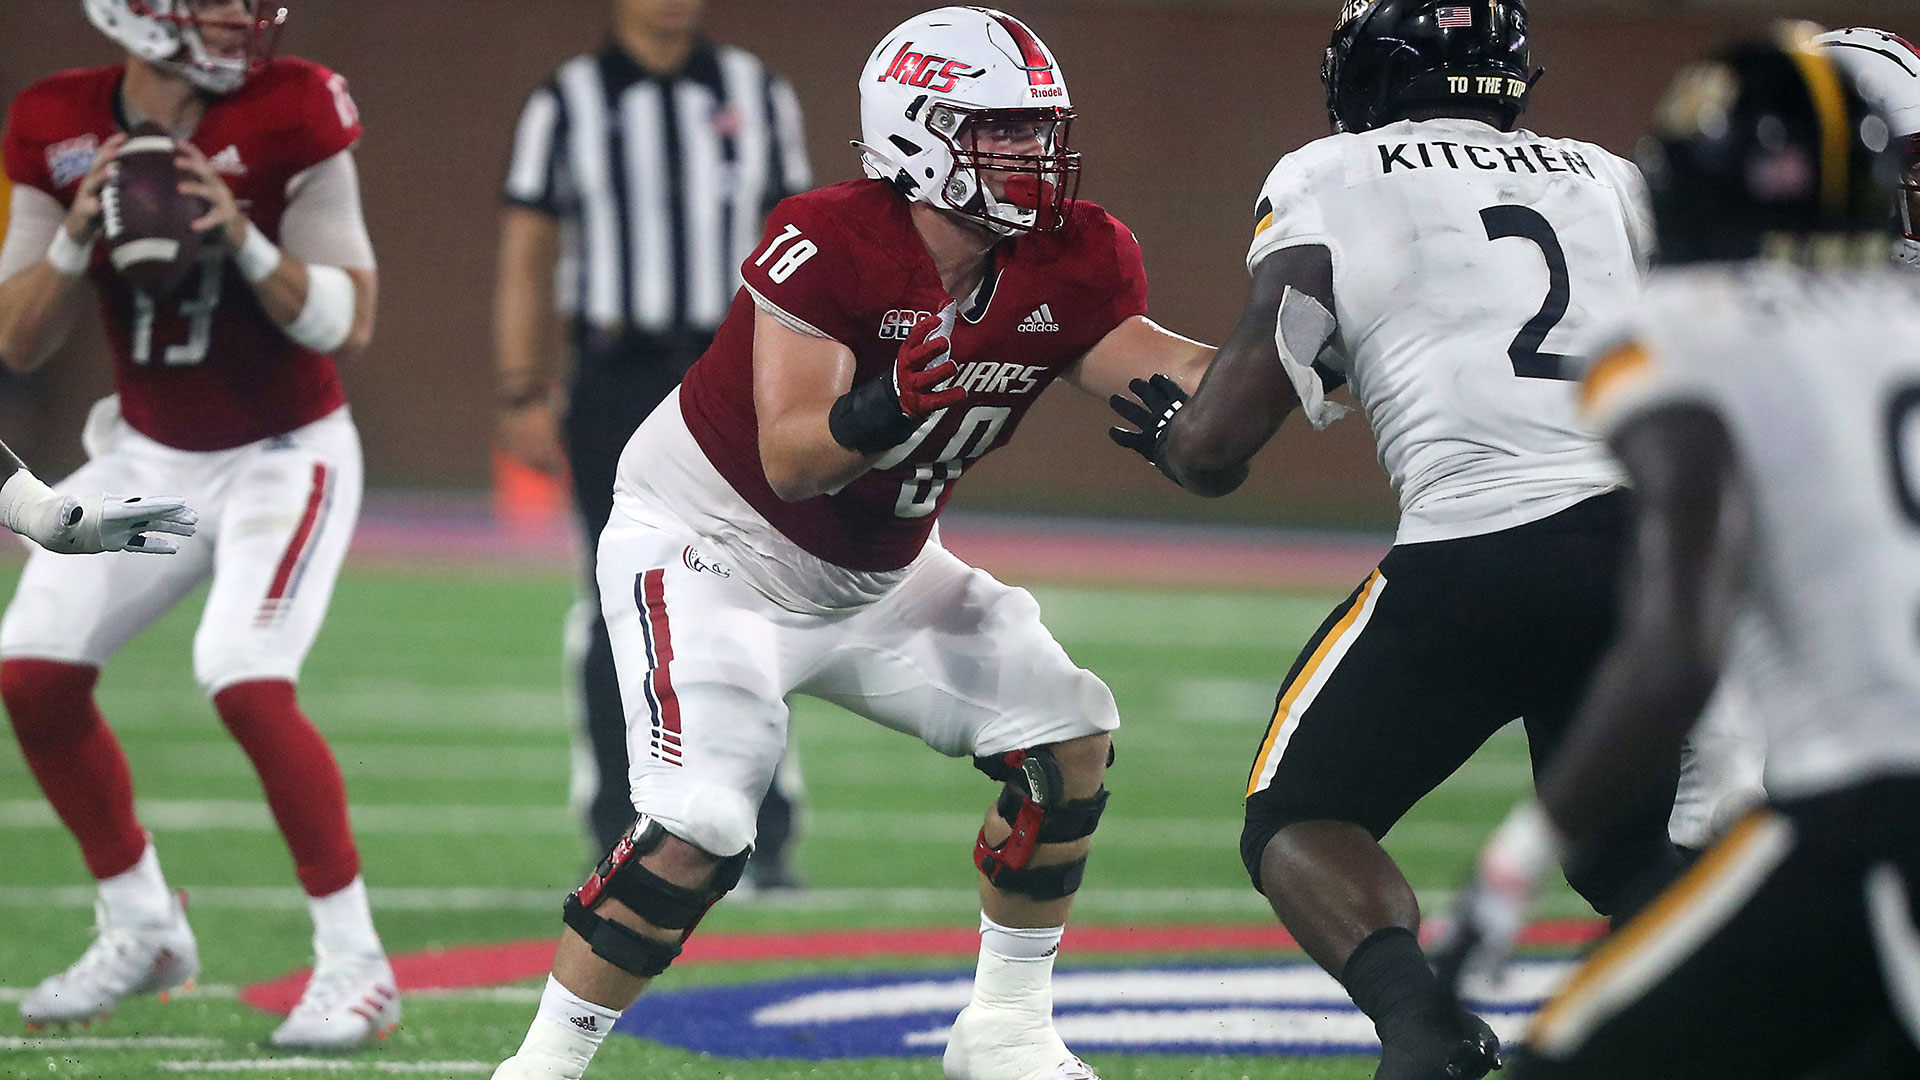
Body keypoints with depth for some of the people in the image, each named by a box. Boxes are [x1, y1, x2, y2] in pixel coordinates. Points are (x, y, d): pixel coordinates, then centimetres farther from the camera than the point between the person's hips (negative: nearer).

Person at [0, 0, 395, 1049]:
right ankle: (142, 930, 16)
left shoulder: (289, 116, -17)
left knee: (249, 684, -23)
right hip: (150, 456, 5)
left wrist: (246, 240, -31)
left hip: (285, 453, -5)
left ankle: (354, 962, -11)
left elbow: (347, 323, -16)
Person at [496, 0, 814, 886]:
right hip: (616, 385, -1)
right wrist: (523, 395, -3)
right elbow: (526, 258, 4)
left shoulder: (756, 96, 9)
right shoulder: (567, 104, 3)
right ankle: (618, 837, 7)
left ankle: (765, 837, 0)